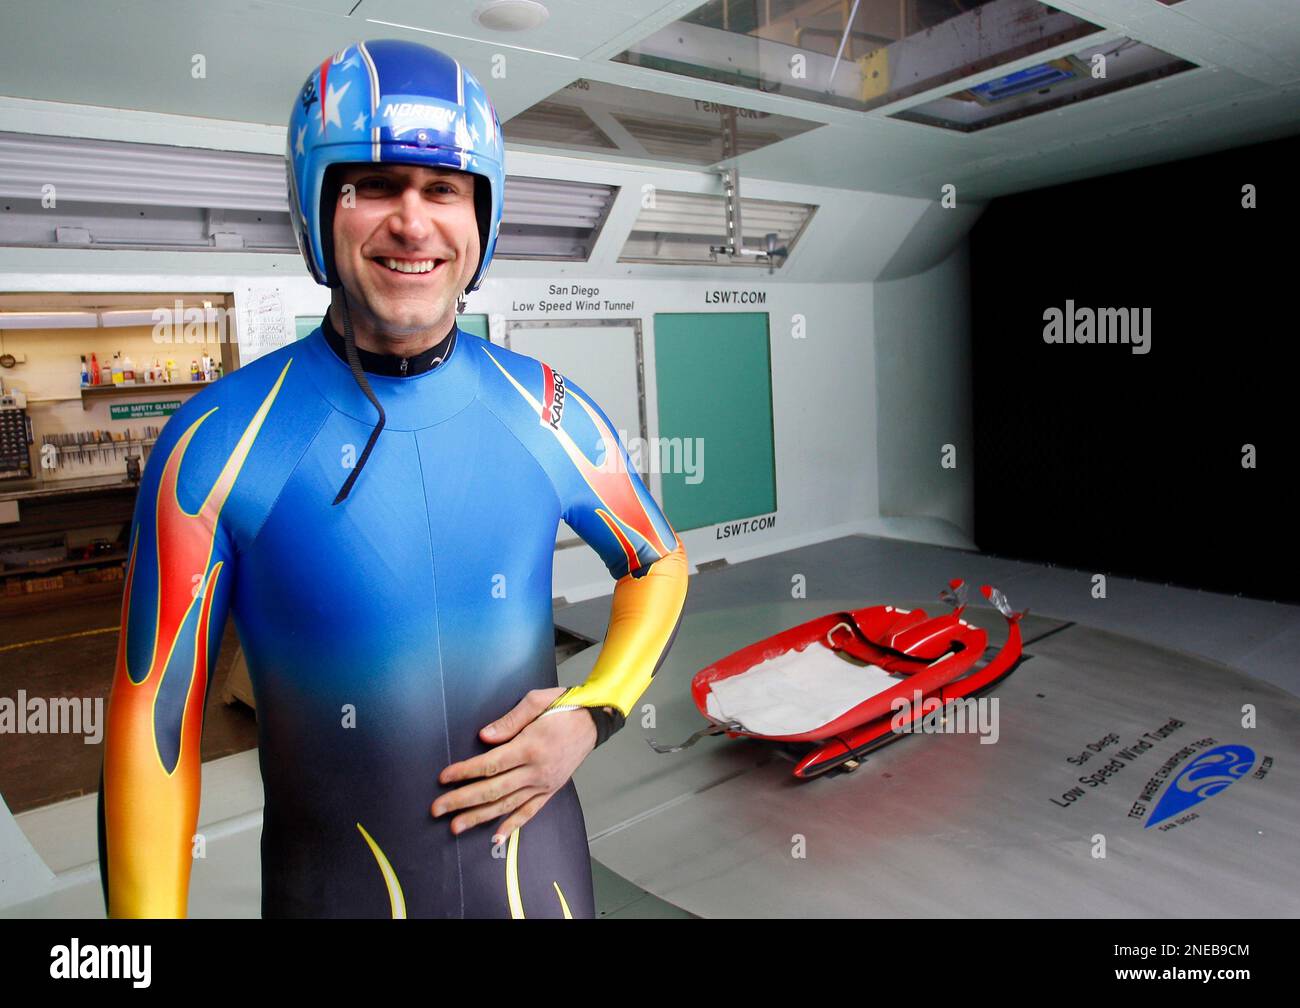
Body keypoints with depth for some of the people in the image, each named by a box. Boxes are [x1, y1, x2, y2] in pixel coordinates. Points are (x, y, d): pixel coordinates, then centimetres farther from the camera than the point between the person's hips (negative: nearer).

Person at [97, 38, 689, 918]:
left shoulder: (551, 414, -9)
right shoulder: (222, 442, -15)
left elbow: (659, 565, 5)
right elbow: (153, 719, -10)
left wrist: (592, 717, -9)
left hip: (537, 860, 2)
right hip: (332, 885, -1)